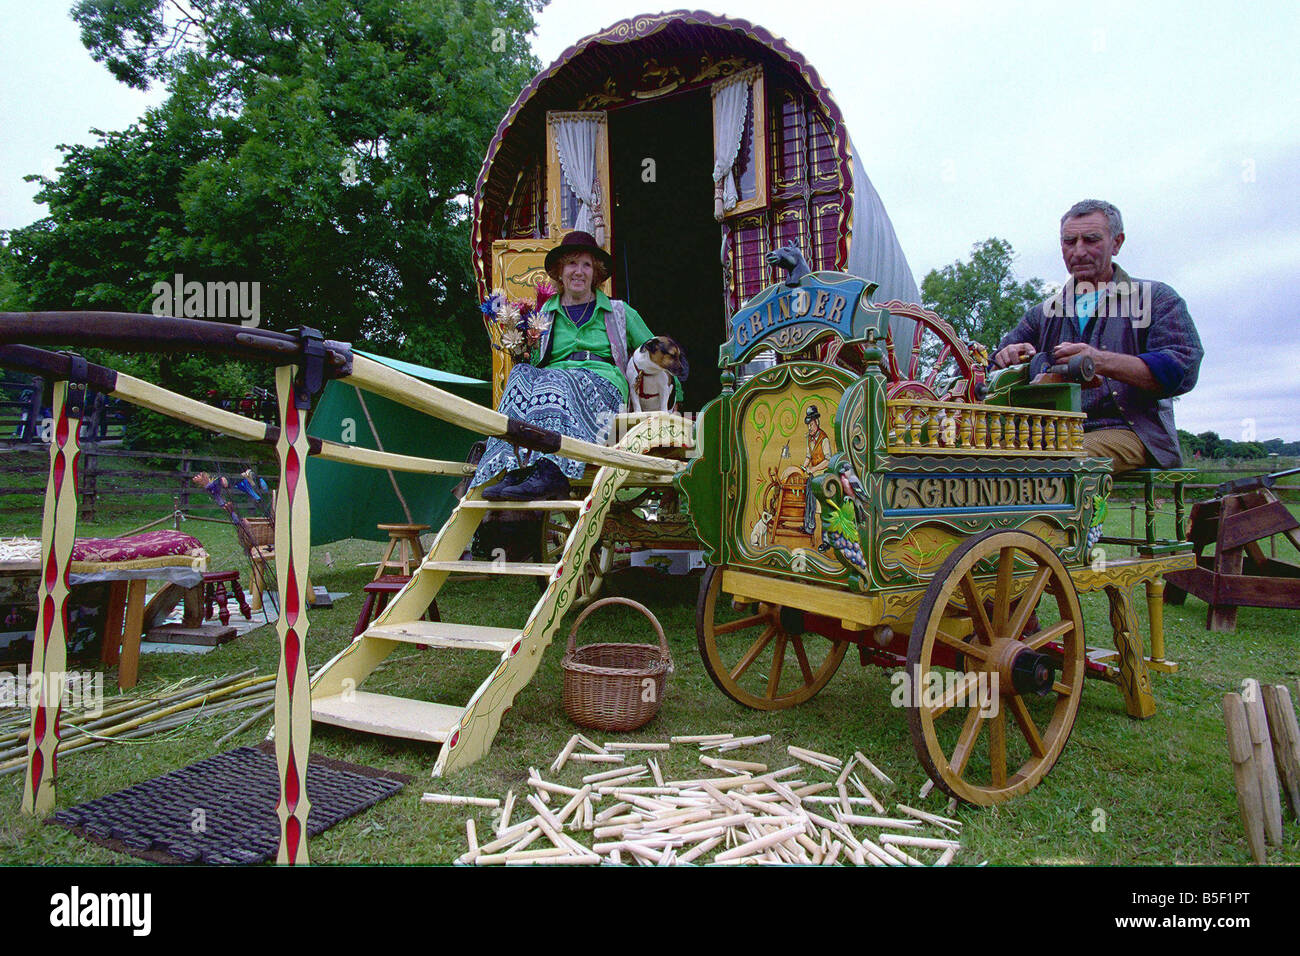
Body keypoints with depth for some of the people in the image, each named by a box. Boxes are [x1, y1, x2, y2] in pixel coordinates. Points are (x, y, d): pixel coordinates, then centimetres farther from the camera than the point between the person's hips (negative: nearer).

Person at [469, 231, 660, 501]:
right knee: (522, 373, -30)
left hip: (603, 388, -2)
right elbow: (532, 359, 18)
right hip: (549, 386, 2)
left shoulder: (619, 312, 21)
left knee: (556, 378, -34)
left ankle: (550, 471, -52)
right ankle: (515, 469, -45)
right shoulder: (544, 314, 23)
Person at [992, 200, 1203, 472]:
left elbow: (1182, 369, -4)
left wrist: (1101, 362, -19)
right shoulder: (1043, 314, 25)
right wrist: (1008, 358, -8)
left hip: (1127, 429, -3)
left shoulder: (1155, 299, 12)